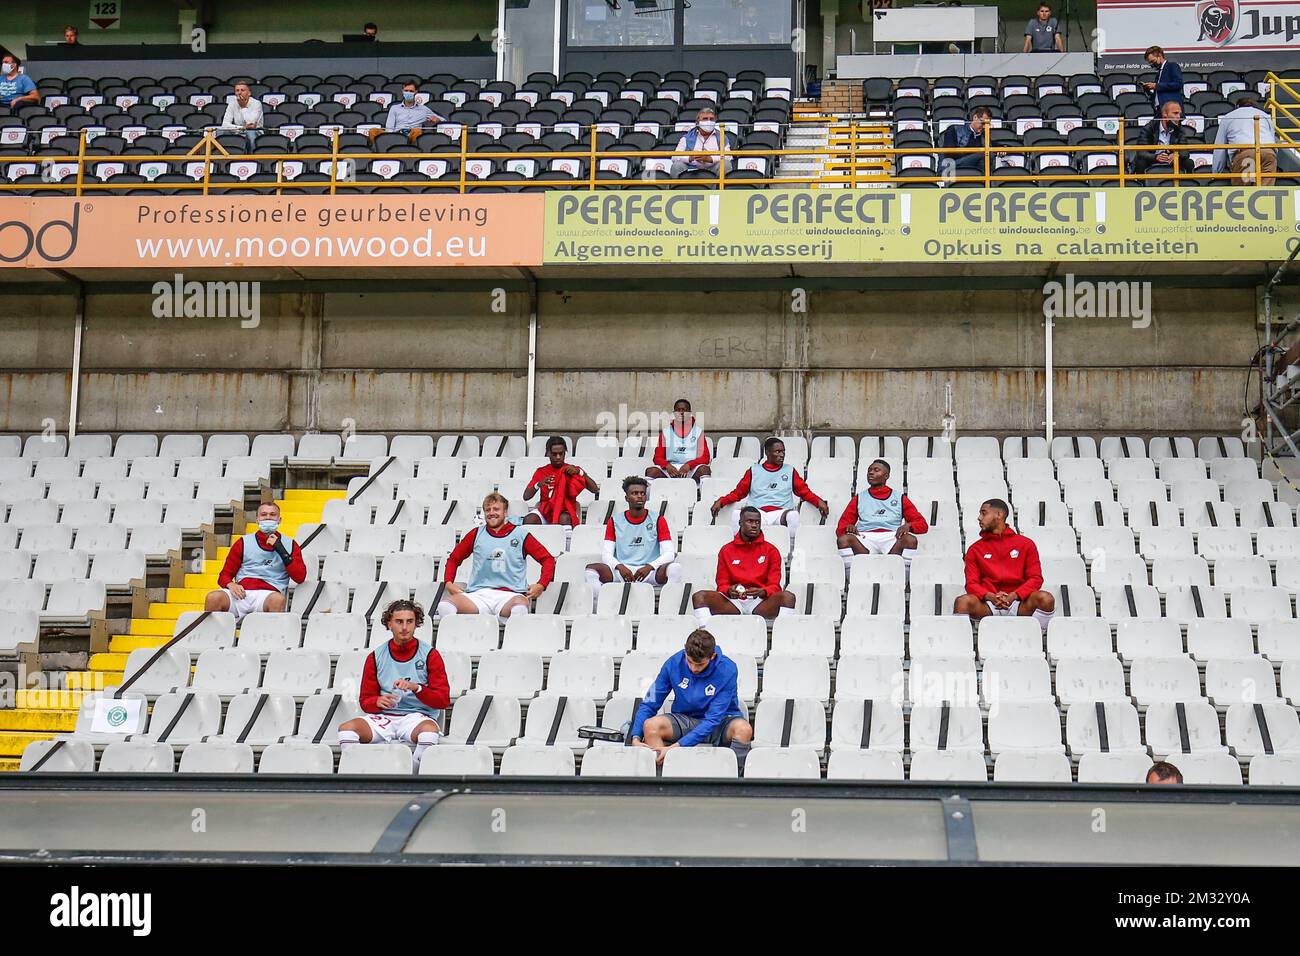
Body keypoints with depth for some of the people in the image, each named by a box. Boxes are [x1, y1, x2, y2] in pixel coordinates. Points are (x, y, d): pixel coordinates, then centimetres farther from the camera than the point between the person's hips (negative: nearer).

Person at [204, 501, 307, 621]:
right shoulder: (244, 543, 21)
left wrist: (280, 549, 0)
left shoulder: (290, 545, 19)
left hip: (268, 593, -2)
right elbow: (225, 575, 20)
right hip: (241, 592, 2)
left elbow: (300, 577, 5)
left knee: (277, 599, -39)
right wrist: (230, 584, -5)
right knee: (213, 598, -30)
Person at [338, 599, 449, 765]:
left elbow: (443, 700, 0)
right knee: (346, 728, -26)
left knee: (429, 730, -38)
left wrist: (416, 688, -16)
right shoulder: (375, 657, 12)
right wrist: (378, 702, -10)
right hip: (384, 717, 3)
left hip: (417, 716, -2)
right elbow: (366, 700, 14)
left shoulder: (429, 655, 5)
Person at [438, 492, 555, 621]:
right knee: (444, 605, -29)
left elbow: (548, 559, 14)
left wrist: (541, 585, -1)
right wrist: (449, 583, 13)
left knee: (519, 606, -41)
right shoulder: (476, 535, 19)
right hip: (479, 594, 2)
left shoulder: (520, 534, 12)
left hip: (510, 595, -2)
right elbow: (453, 559, 30)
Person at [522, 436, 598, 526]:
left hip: (566, 511, -1)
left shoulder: (573, 470, 7)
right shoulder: (541, 472, 11)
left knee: (564, 519, -38)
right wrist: (539, 484, -15)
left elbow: (595, 489, -3)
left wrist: (580, 472, -15)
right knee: (529, 520, -31)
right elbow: (526, 497, 4)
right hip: (545, 510, 2)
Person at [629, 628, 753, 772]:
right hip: (685, 720, 2)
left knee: (743, 729, -36)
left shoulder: (727, 670, -21)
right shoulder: (674, 663, -12)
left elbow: (713, 719, -25)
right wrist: (636, 738, -22)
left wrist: (676, 746, -33)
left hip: (721, 722, -2)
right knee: (651, 725, -28)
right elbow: (649, 705, -4)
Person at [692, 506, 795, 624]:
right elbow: (722, 584, 11)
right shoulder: (726, 550, 14)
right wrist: (729, 591, -15)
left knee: (787, 597, -32)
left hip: (761, 603, -1)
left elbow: (774, 585, 6)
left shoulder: (771, 550, 11)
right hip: (734, 602, 1)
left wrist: (762, 592, -18)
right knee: (699, 596, -25)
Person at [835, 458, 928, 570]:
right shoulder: (859, 498, 27)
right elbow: (840, 529, 21)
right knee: (843, 539, -31)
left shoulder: (899, 498, 23)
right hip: (866, 538, 1)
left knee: (910, 539, -33)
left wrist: (908, 525, -6)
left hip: (892, 538, -1)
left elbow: (923, 525, 17)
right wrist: (848, 527, -4)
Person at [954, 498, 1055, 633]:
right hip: (988, 605, 0)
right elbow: (971, 583, 6)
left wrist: (1014, 595, -15)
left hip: (1018, 603, 0)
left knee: (1046, 599, -30)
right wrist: (991, 596, -16)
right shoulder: (975, 550, 15)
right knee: (963, 602, -32)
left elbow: (1035, 578, 4)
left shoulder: (1026, 544, 13)